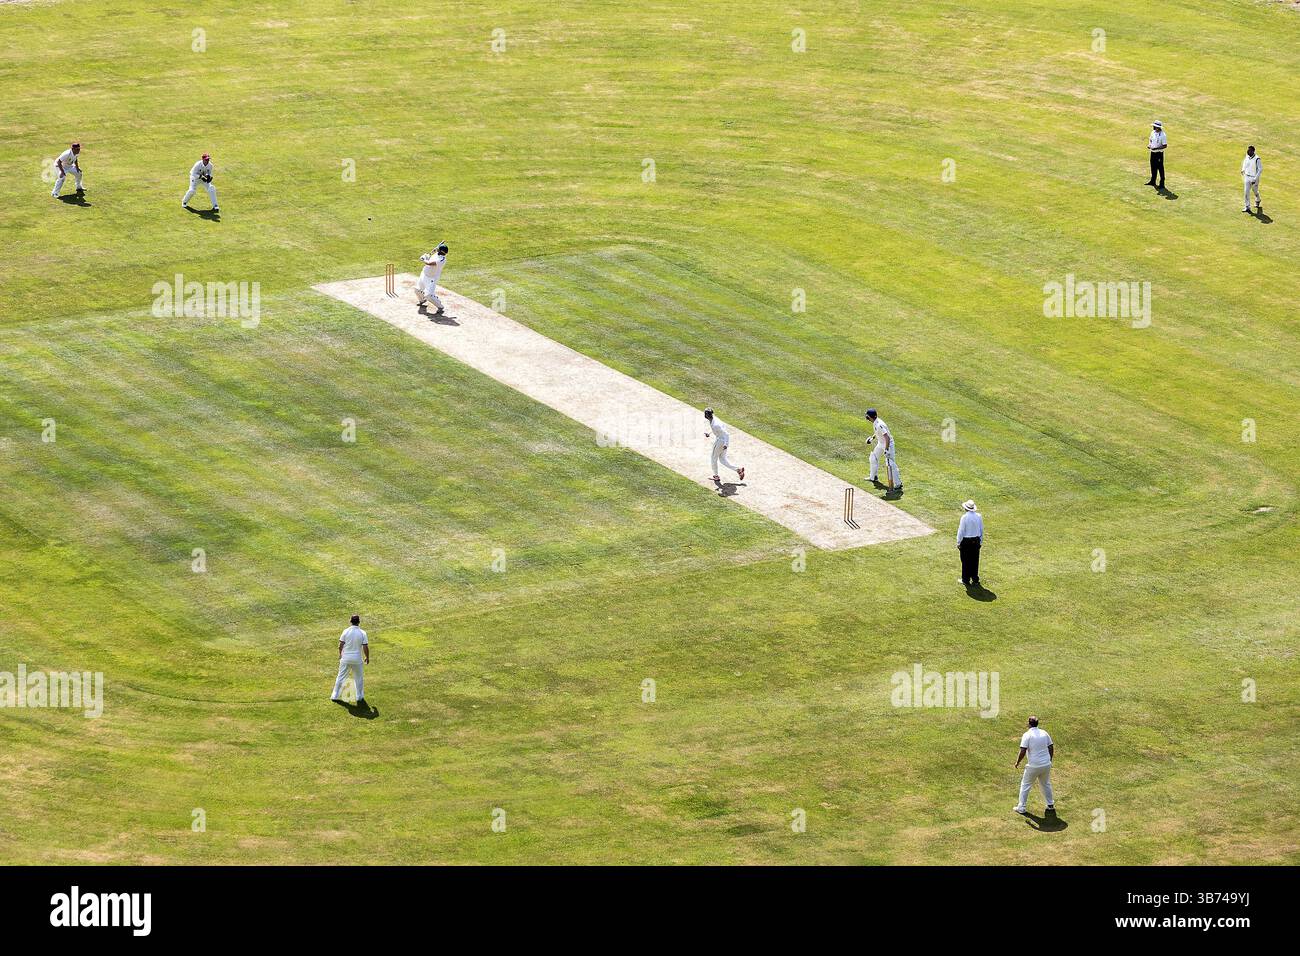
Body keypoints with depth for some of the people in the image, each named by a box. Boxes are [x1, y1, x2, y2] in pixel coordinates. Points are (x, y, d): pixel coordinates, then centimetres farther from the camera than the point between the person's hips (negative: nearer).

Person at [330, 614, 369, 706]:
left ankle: (335, 696, 19)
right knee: (359, 678, 16)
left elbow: (340, 645, -2)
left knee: (341, 677, 13)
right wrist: (367, 657, 7)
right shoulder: (362, 633, -11)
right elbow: (365, 647, -9)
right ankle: (359, 697, 22)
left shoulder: (346, 632, -7)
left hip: (345, 658, 1)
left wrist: (340, 654, 16)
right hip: (357, 659, -1)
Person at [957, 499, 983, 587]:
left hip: (966, 541, -5)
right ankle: (975, 579, 20)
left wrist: (958, 542, -2)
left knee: (966, 561, 6)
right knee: (975, 560, 13)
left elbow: (961, 531, -12)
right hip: (976, 540, 5)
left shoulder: (965, 517, -16)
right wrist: (980, 541, 18)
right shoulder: (979, 516, -1)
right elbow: (982, 530, 7)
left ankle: (966, 580, 12)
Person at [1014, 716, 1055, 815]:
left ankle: (1021, 807, 12)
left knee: (1025, 785, 11)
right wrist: (1050, 759, 23)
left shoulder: (1027, 735, -12)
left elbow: (1023, 751, -17)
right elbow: (1051, 748, 8)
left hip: (1034, 766, -4)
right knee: (1046, 784, 23)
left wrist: (1017, 762, -3)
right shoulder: (1044, 733, 3)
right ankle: (1050, 805, 30)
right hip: (1046, 764, 4)